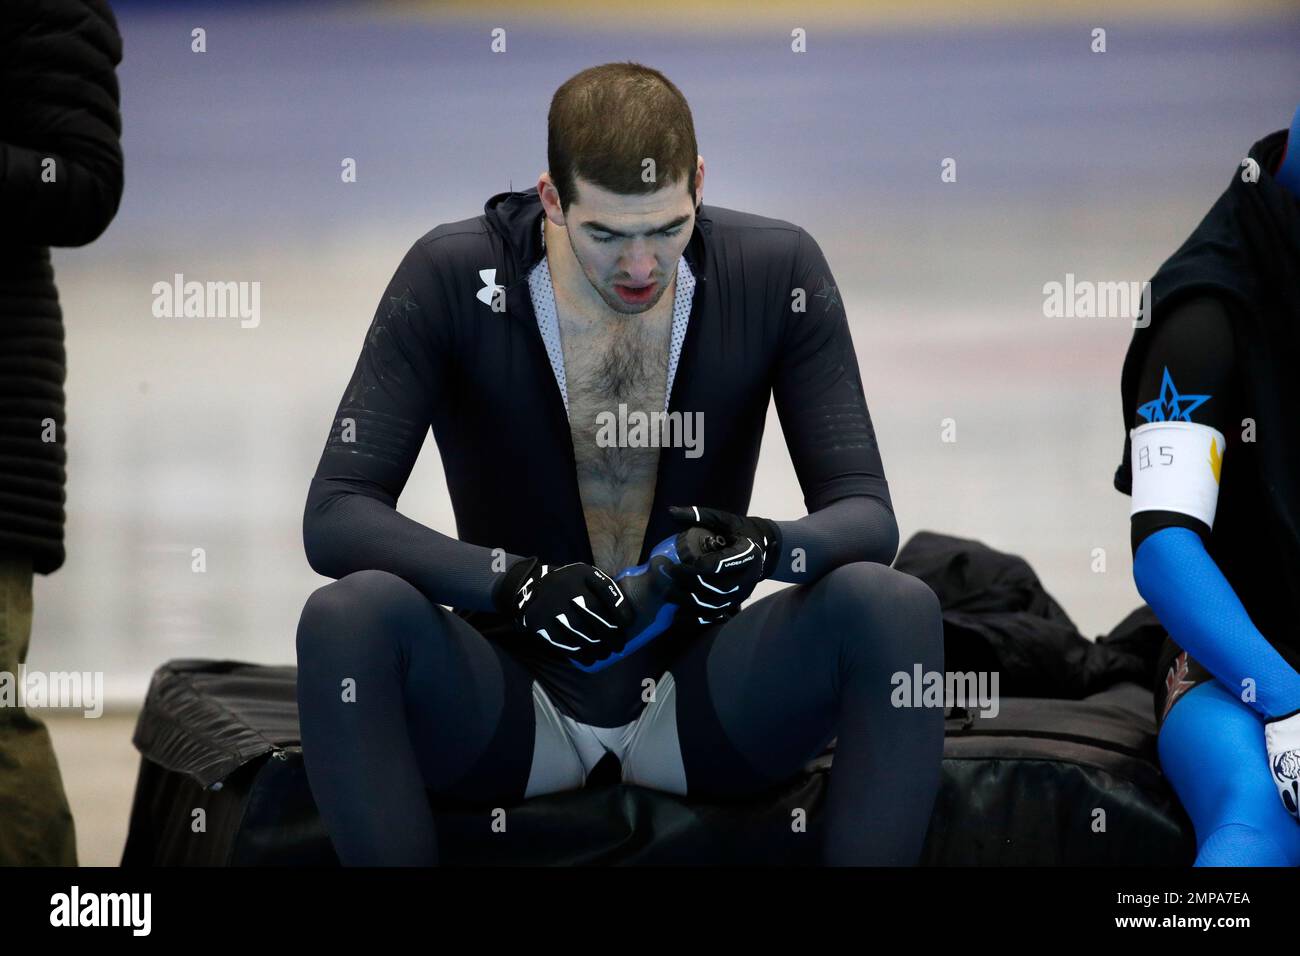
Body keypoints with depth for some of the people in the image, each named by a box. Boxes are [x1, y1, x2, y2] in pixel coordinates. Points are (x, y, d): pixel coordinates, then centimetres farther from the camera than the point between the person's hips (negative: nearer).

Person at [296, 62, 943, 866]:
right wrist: (511, 583, -33)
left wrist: (772, 549, -32)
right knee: (348, 616, -32)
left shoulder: (778, 273, -8)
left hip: (699, 704, 1)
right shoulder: (451, 279, -12)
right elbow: (335, 515, -16)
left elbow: (867, 513, -7)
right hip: (514, 704, -1)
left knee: (896, 607, -27)